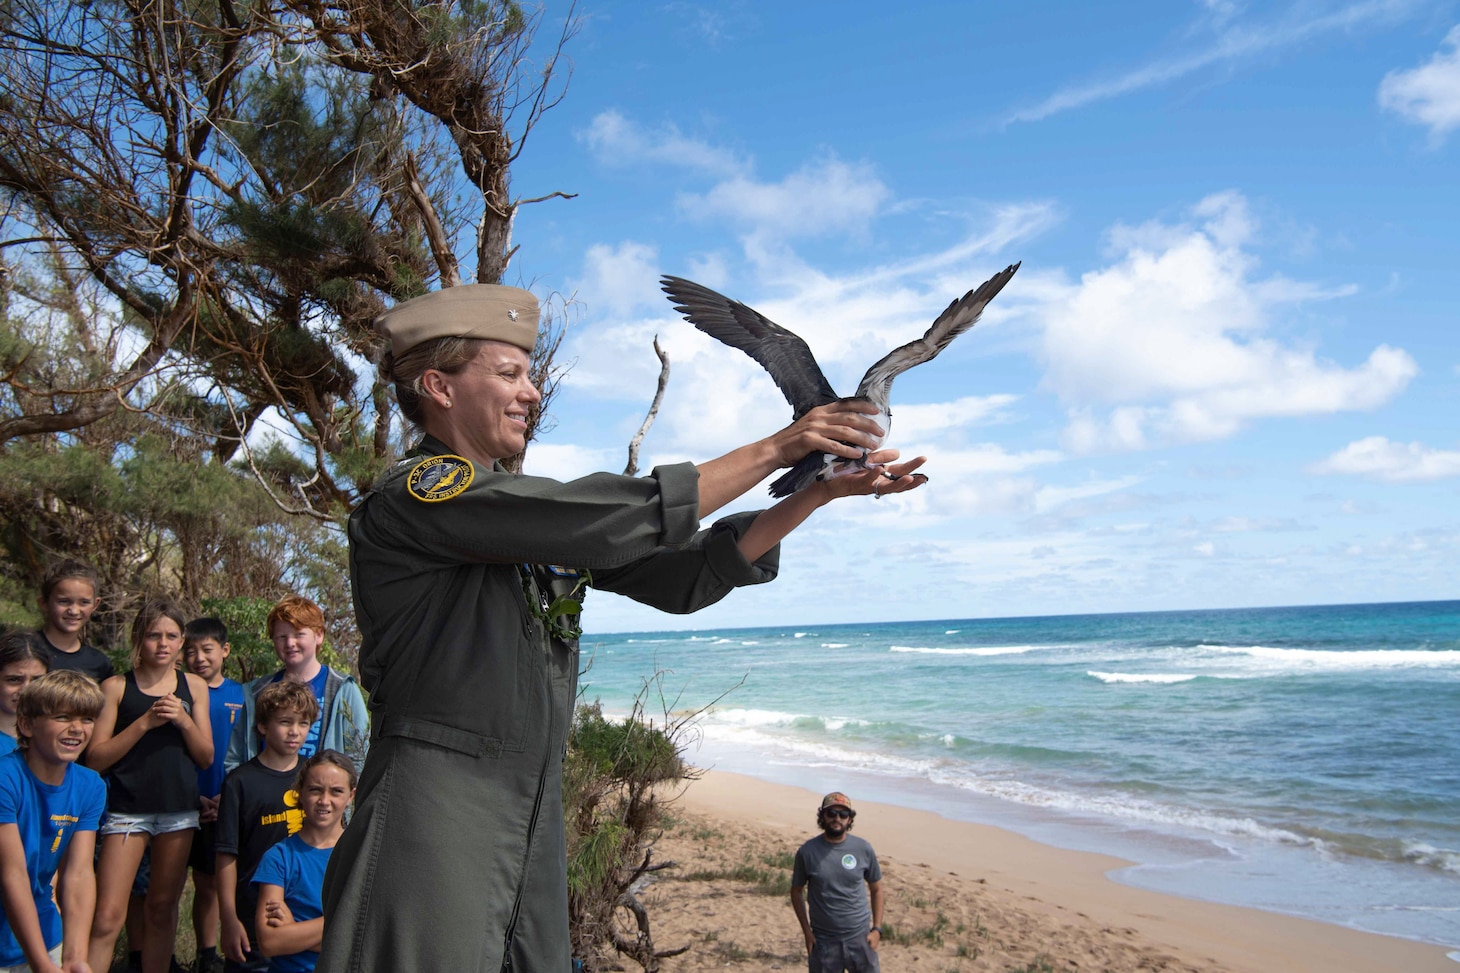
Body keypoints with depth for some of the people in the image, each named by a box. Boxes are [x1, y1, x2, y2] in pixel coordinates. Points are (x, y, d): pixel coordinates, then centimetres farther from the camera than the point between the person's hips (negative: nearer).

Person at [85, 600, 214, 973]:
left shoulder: (193, 687, 8)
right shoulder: (116, 687, 1)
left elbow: (206, 756, 7)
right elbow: (95, 758, -5)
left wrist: (183, 720, -9)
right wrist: (145, 722, -14)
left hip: (179, 812, 3)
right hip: (127, 811, -3)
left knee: (163, 910, 11)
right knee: (108, 917, -10)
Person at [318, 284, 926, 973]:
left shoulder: (539, 517, 16)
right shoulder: (413, 495, -10)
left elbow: (677, 576, 12)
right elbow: (611, 522, -18)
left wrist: (822, 490, 4)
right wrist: (772, 450, -11)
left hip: (536, 813, 8)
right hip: (435, 811, -7)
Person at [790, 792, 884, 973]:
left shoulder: (863, 849, -5)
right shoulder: (807, 852, -8)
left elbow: (876, 889, 7)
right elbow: (797, 891, 4)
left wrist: (877, 929, 0)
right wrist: (806, 931, -1)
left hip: (860, 938, 1)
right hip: (823, 941, -1)